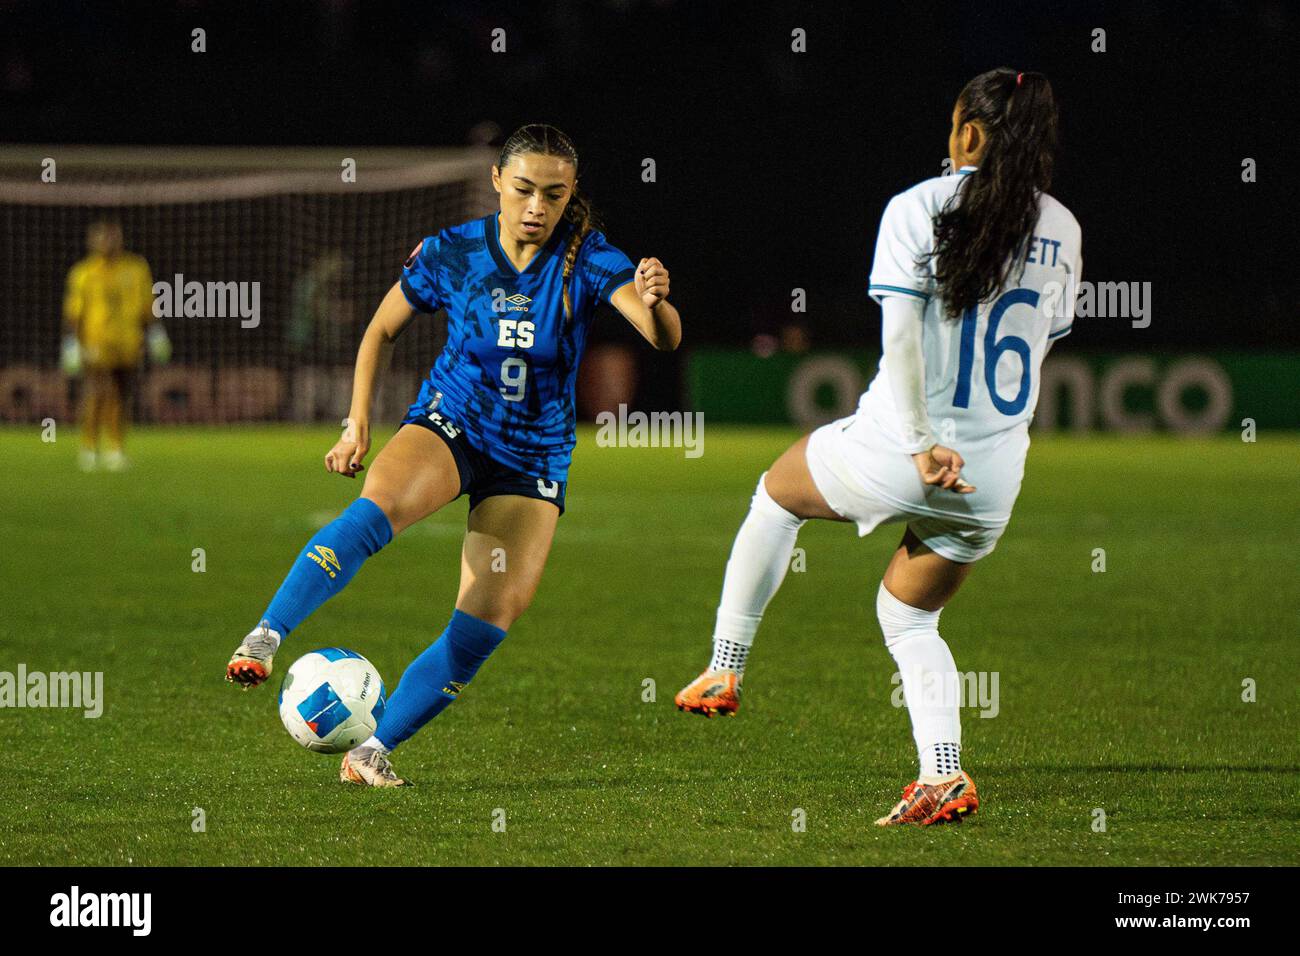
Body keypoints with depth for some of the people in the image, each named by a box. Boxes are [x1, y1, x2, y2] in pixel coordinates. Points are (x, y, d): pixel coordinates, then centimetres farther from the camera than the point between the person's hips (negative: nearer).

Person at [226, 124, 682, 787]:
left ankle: (372, 751, 1)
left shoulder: (587, 260, -11)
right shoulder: (451, 254, -7)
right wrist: (358, 424, 0)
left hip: (534, 457, 1)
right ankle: (265, 637, -41)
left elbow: (666, 337, -24)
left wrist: (654, 303, -48)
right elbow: (383, 330, 9)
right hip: (449, 426, -1)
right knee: (377, 509, -34)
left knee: (488, 625, -10)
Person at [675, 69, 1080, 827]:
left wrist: (921, 442, -21)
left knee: (779, 492, 28)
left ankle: (725, 671, 29)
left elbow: (901, 337, -18)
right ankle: (945, 775, 1)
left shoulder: (919, 209, -8)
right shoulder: (1061, 230, 5)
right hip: (995, 476, 4)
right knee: (908, 616, 21)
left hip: (894, 455, -4)